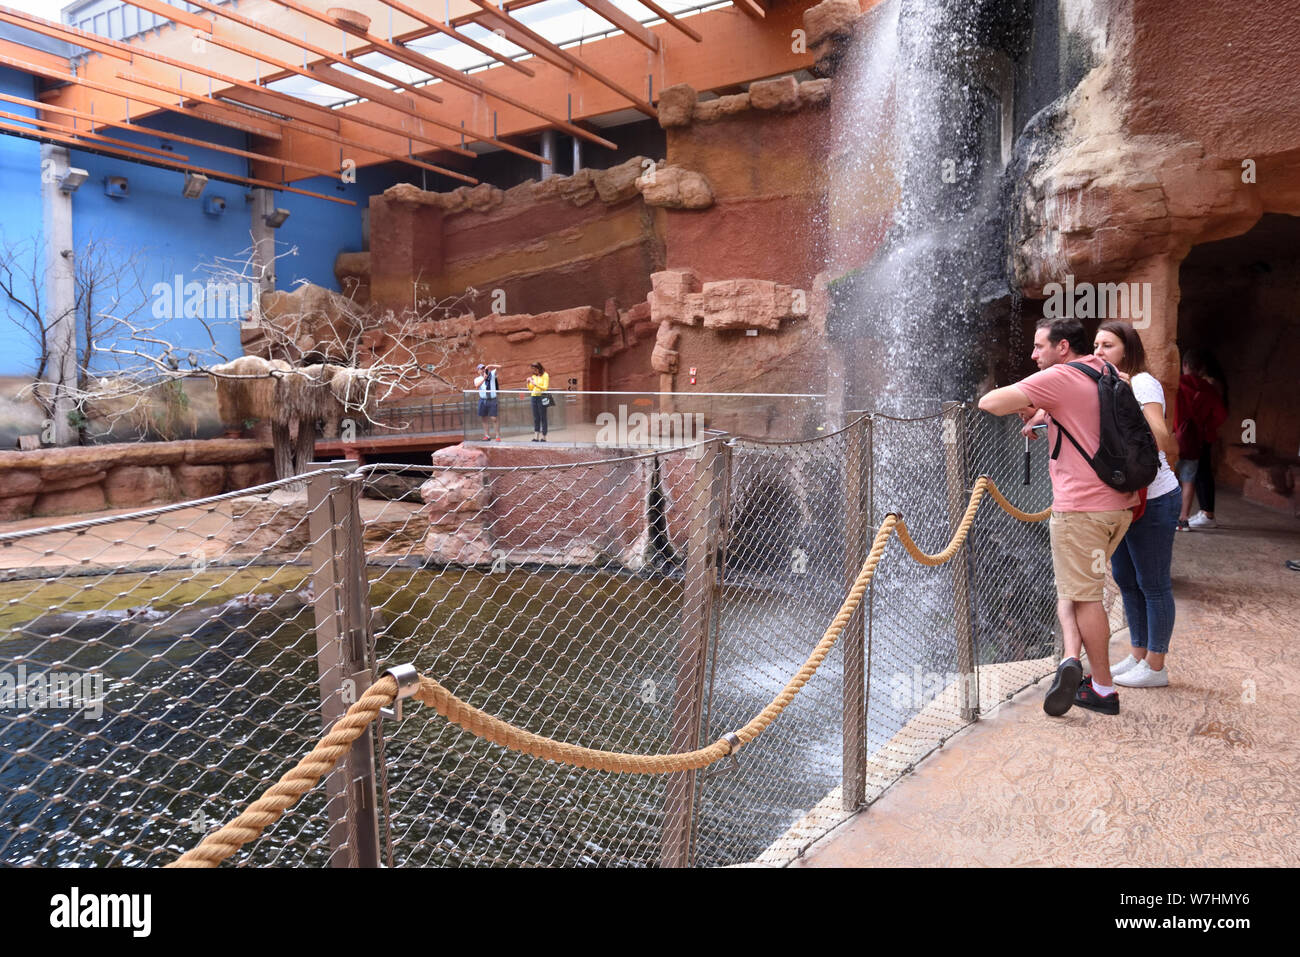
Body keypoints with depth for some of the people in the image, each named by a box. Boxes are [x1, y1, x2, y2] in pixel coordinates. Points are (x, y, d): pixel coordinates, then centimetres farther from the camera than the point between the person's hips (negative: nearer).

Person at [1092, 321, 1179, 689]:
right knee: (1125, 579, 15)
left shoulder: (1143, 384, -15)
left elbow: (1161, 441, -27)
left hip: (1153, 499, -9)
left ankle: (1155, 668, 12)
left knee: (1153, 584, 1)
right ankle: (1138, 656, 29)